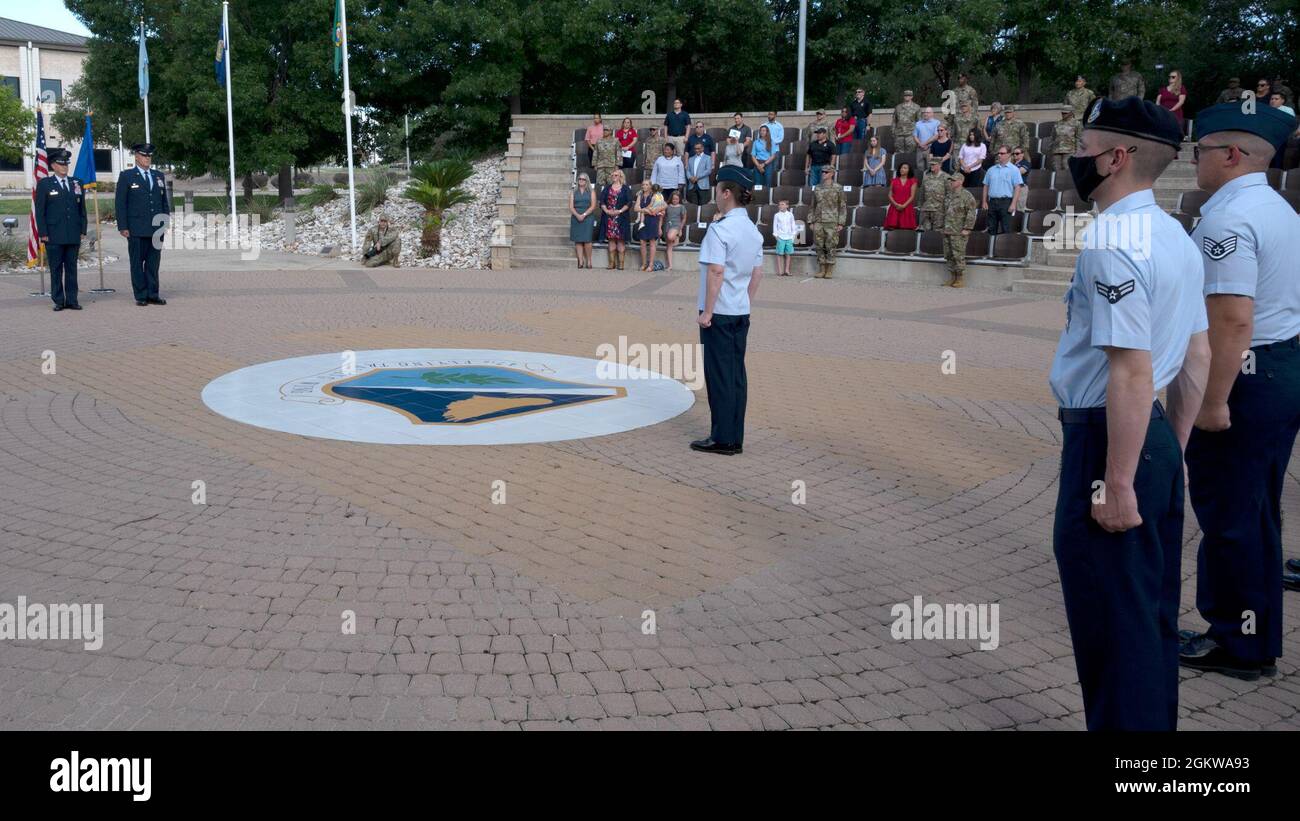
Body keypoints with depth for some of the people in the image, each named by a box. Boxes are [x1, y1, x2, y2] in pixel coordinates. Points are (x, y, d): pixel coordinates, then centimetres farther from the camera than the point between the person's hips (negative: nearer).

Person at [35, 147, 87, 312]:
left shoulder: (76, 183, 12)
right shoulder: (44, 184, 3)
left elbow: (82, 209, 14)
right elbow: (39, 210, 0)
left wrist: (82, 230, 6)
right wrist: (43, 233, -7)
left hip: (73, 235, 3)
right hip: (53, 236, -3)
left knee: (71, 268, 5)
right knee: (56, 269, 1)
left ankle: (72, 300, 9)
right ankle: (59, 301, 5)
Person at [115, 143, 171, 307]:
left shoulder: (159, 175, 14)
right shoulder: (126, 176, 2)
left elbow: (165, 200, 17)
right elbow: (119, 203, -1)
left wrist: (166, 222, 9)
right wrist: (122, 227, -7)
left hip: (156, 228, 4)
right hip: (136, 230, -3)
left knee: (153, 263, 5)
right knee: (137, 263, 1)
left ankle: (153, 295, 11)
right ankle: (141, 296, 6)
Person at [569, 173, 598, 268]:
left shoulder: (591, 192, 9)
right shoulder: (573, 192, 14)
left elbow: (593, 206, -1)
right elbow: (571, 207, 5)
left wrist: (584, 215, -13)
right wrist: (577, 215, -12)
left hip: (588, 218, -2)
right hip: (576, 218, 2)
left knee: (587, 240, -11)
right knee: (578, 240, -4)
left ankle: (589, 261, -4)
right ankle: (580, 261, -4)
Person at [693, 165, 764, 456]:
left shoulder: (720, 229, -16)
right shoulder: (753, 230, 9)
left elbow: (716, 272, -21)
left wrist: (707, 311, -17)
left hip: (719, 313, -8)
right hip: (741, 313, 8)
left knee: (719, 376, -1)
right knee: (736, 375, 10)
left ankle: (722, 439, 4)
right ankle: (736, 438, 15)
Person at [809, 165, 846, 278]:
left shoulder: (838, 189, 1)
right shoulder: (817, 189, 11)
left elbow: (842, 207, 0)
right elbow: (813, 206, 15)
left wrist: (841, 223, -6)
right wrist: (811, 221, 8)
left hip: (832, 222, -3)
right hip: (818, 222, 4)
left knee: (830, 247, -3)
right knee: (819, 247, 3)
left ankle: (829, 271, 3)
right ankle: (821, 270, 10)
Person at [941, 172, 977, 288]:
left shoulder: (966, 196, -9)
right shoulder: (949, 195, 15)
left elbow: (971, 214, -13)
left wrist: (967, 228, -18)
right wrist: (943, 227, 18)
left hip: (958, 233, -8)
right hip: (947, 231, 8)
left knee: (958, 256, -7)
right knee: (949, 256, 10)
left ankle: (961, 280, -2)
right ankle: (953, 278, 18)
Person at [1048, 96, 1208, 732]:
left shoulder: (1110, 243, -20)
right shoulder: (1175, 236, 11)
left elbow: (1132, 370, -25)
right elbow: (1197, 357, 16)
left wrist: (1117, 483, -23)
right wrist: (1173, 450, 21)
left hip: (1110, 439, -10)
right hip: (1159, 440, 10)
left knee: (1111, 624, 2)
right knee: (1152, 612, 21)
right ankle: (1153, 720, 36)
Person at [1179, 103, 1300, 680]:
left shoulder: (1227, 219, -19)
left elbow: (1233, 319, -26)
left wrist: (1214, 401, -23)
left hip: (1243, 376, -10)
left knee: (1229, 516, 1)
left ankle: (1239, 647, 13)